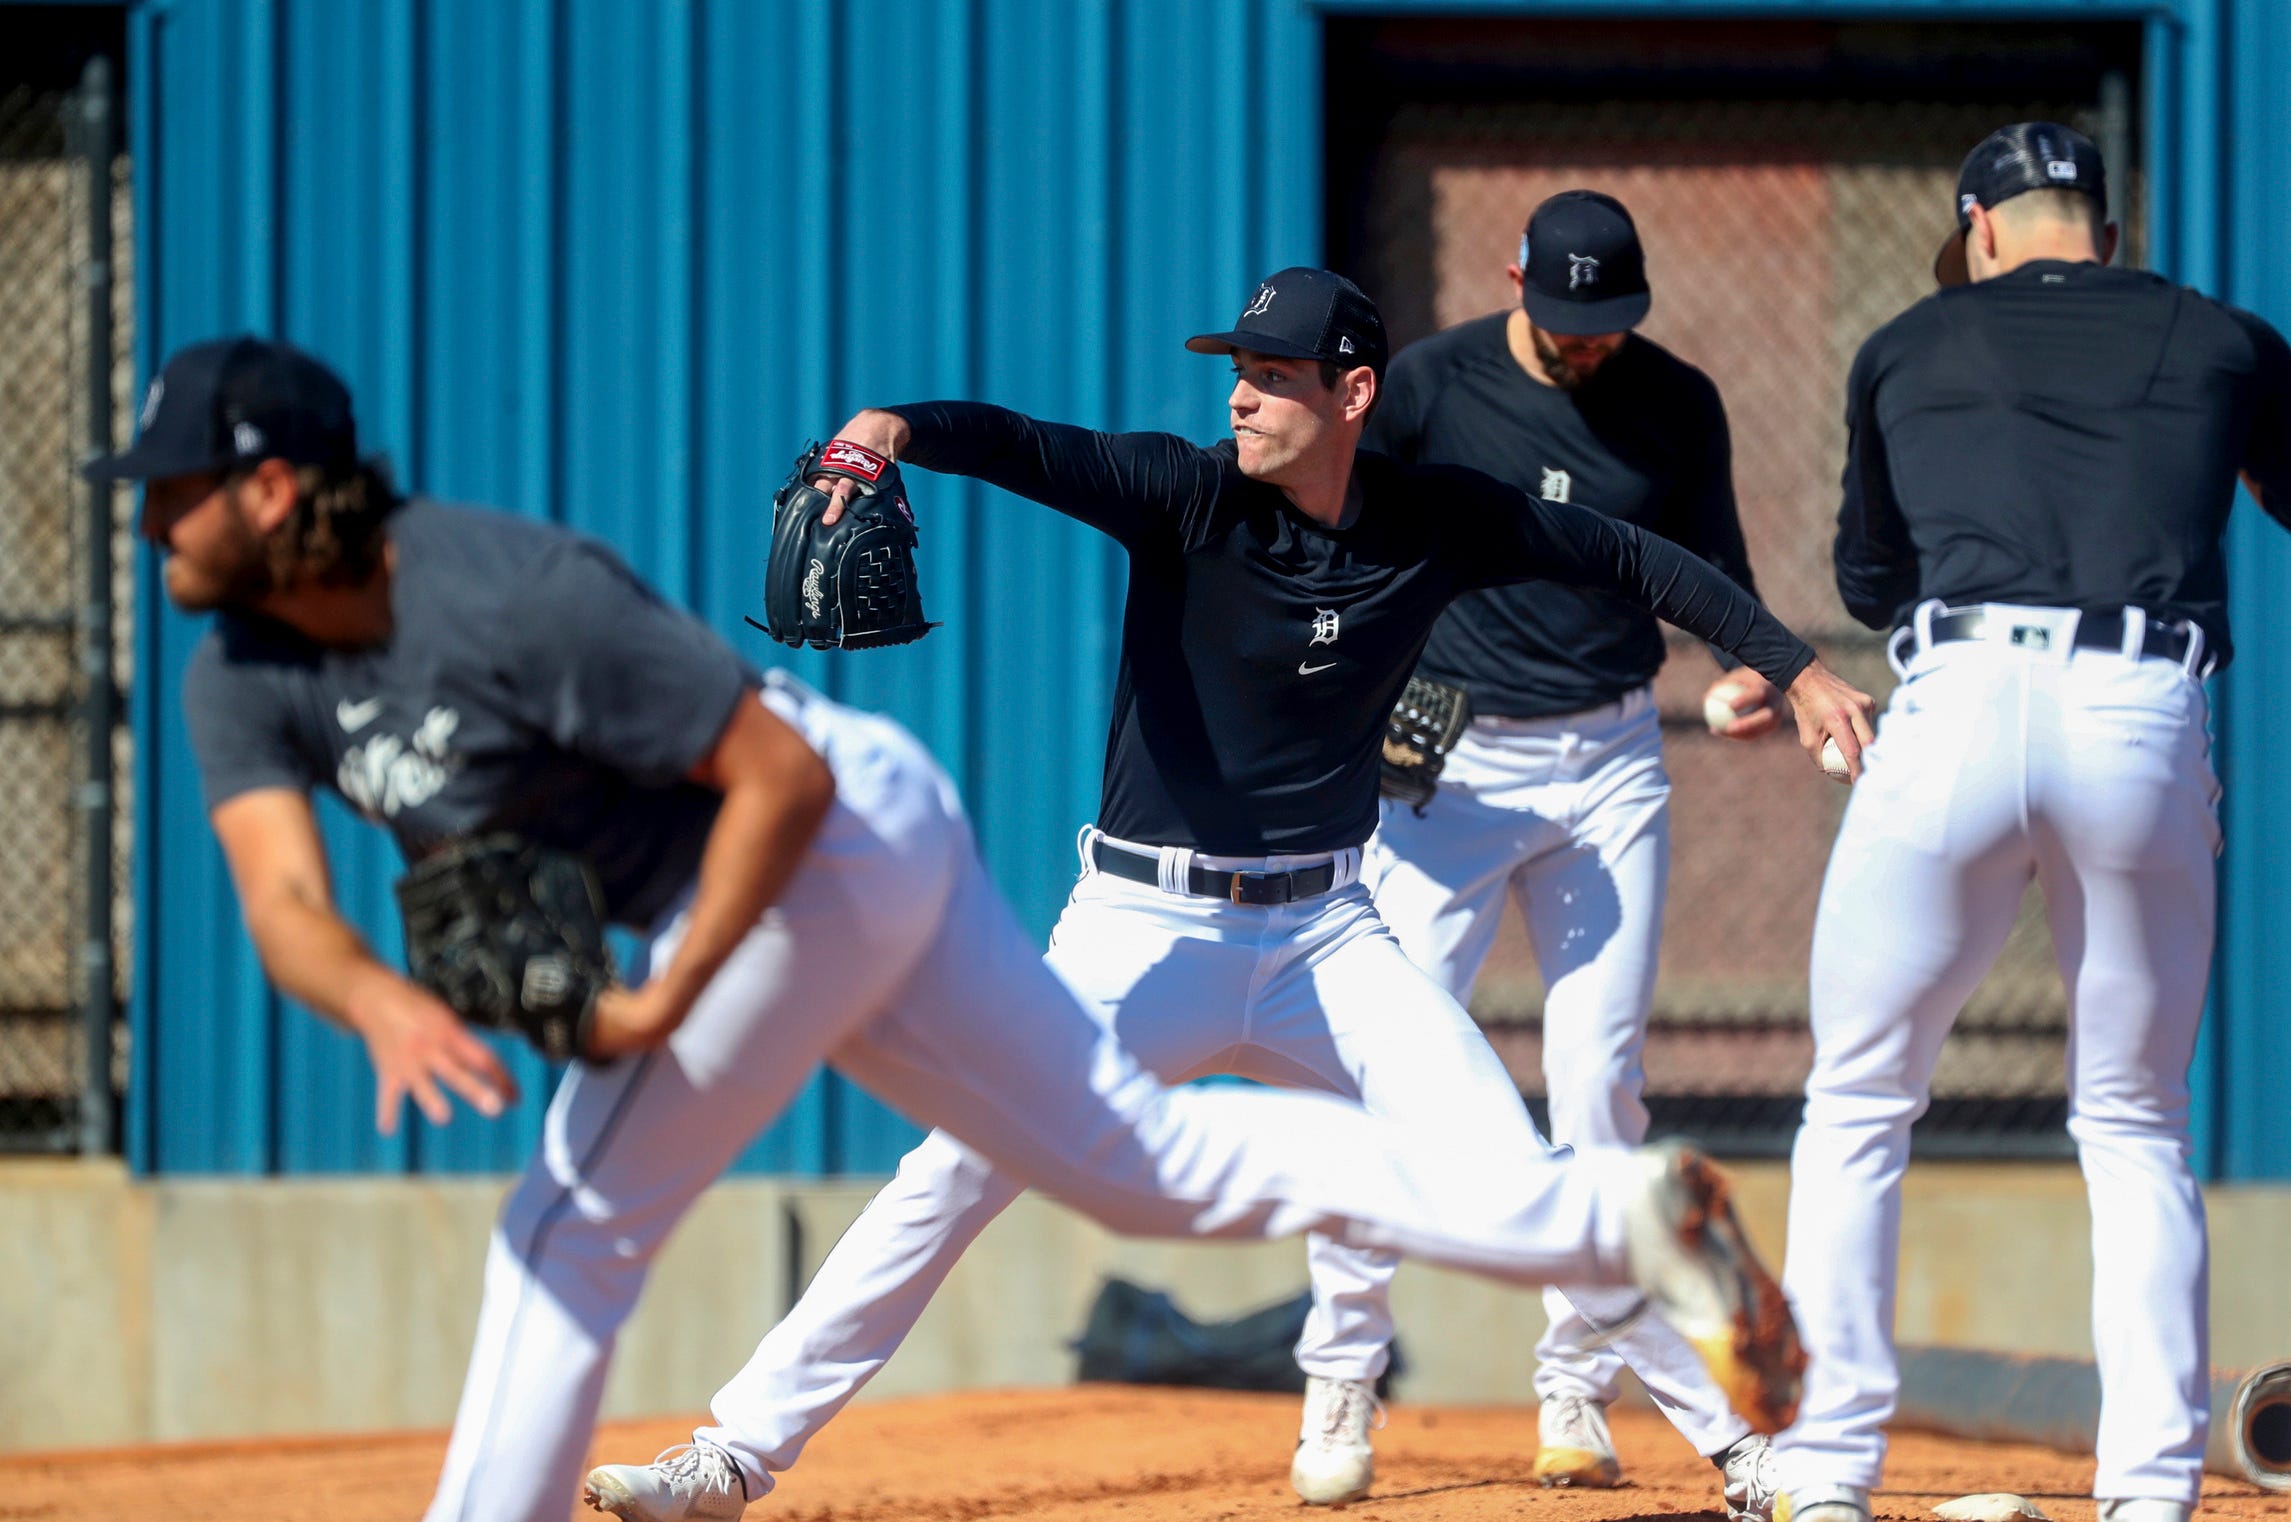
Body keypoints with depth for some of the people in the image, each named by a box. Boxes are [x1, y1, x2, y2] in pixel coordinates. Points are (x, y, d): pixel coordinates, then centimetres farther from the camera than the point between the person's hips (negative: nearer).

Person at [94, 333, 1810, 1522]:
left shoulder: (506, 603, -27)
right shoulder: (243, 676, -1)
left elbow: (784, 774, -25)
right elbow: (287, 905, -13)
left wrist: (666, 1002, -25)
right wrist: (381, 998, -34)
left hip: (836, 829, -9)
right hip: (867, 862, 9)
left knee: (573, 1228, -6)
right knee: (1145, 1155, 11)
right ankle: (1620, 1215, 8)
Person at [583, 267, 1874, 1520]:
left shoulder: (1437, 523, -4)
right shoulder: (1187, 493, -11)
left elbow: (1630, 557, 7)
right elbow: (1022, 447, -25)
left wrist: (1794, 666, 4)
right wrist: (899, 429, -46)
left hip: (1324, 934, 2)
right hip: (1146, 931, -2)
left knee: (1517, 1178, -8)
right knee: (962, 1167, -15)